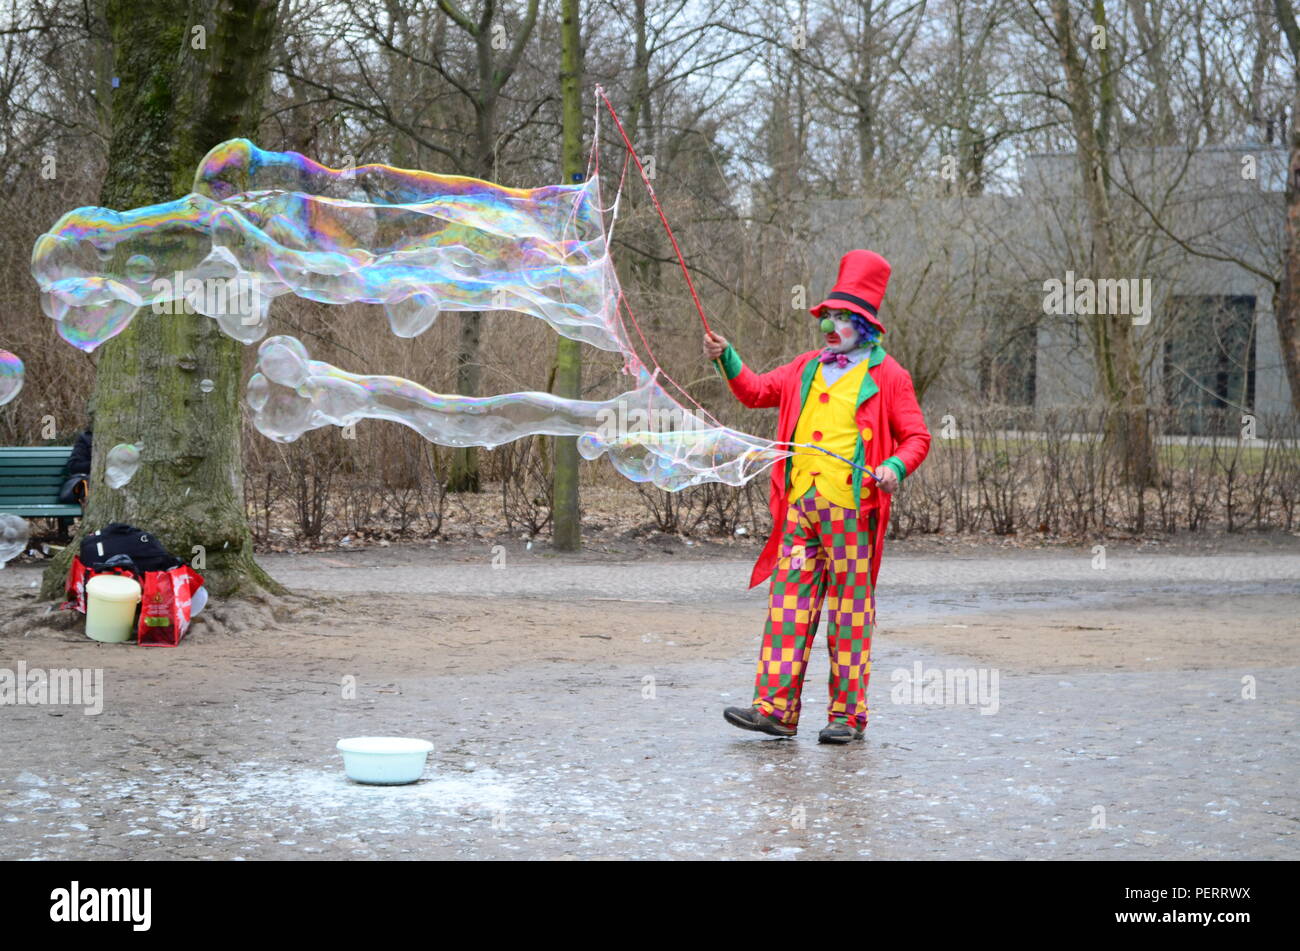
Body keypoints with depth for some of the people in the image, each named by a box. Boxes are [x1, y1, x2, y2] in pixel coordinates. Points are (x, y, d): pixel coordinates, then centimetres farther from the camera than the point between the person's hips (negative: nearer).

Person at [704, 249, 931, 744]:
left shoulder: (886, 376, 4)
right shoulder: (807, 368, 20)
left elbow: (916, 436, 2)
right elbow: (756, 391, 23)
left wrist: (895, 467, -17)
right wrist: (727, 358, 9)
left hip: (850, 506, -5)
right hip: (799, 504, 5)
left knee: (849, 610, -1)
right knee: (788, 602, -1)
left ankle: (848, 714, 4)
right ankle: (775, 707, -2)